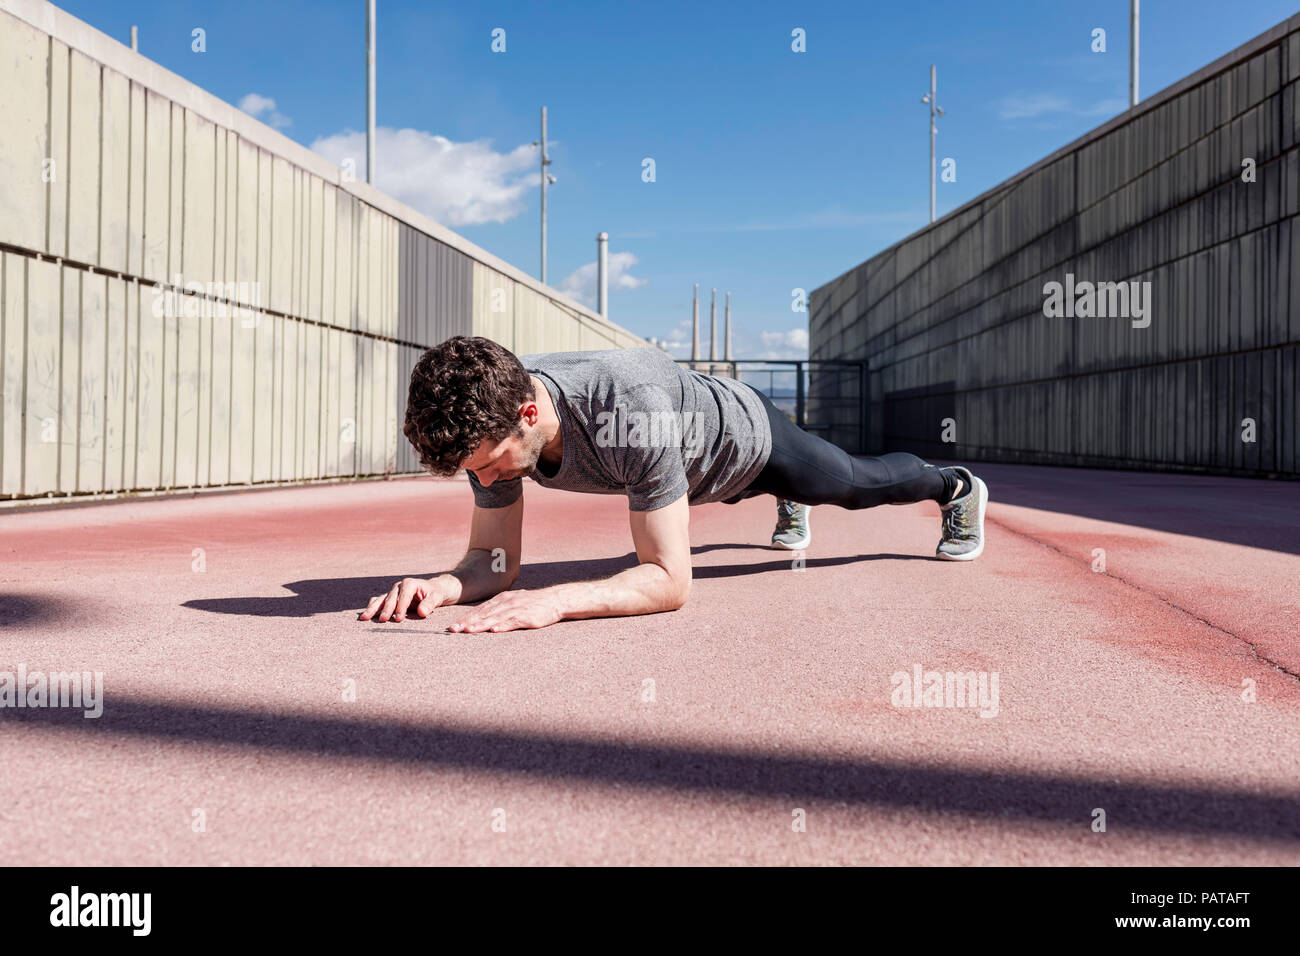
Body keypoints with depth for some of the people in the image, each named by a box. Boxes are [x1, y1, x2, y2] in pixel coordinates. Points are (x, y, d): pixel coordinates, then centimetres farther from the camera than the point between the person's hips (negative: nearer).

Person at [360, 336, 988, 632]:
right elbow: (493, 560, -23)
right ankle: (790, 509, 76)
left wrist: (553, 600, -62)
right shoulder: (490, 418, -32)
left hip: (745, 436, -5)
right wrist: (442, 585, -45)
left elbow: (669, 581, -47)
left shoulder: (632, 414, -51)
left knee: (859, 483, 24)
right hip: (695, 465, 5)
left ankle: (956, 487, 56)